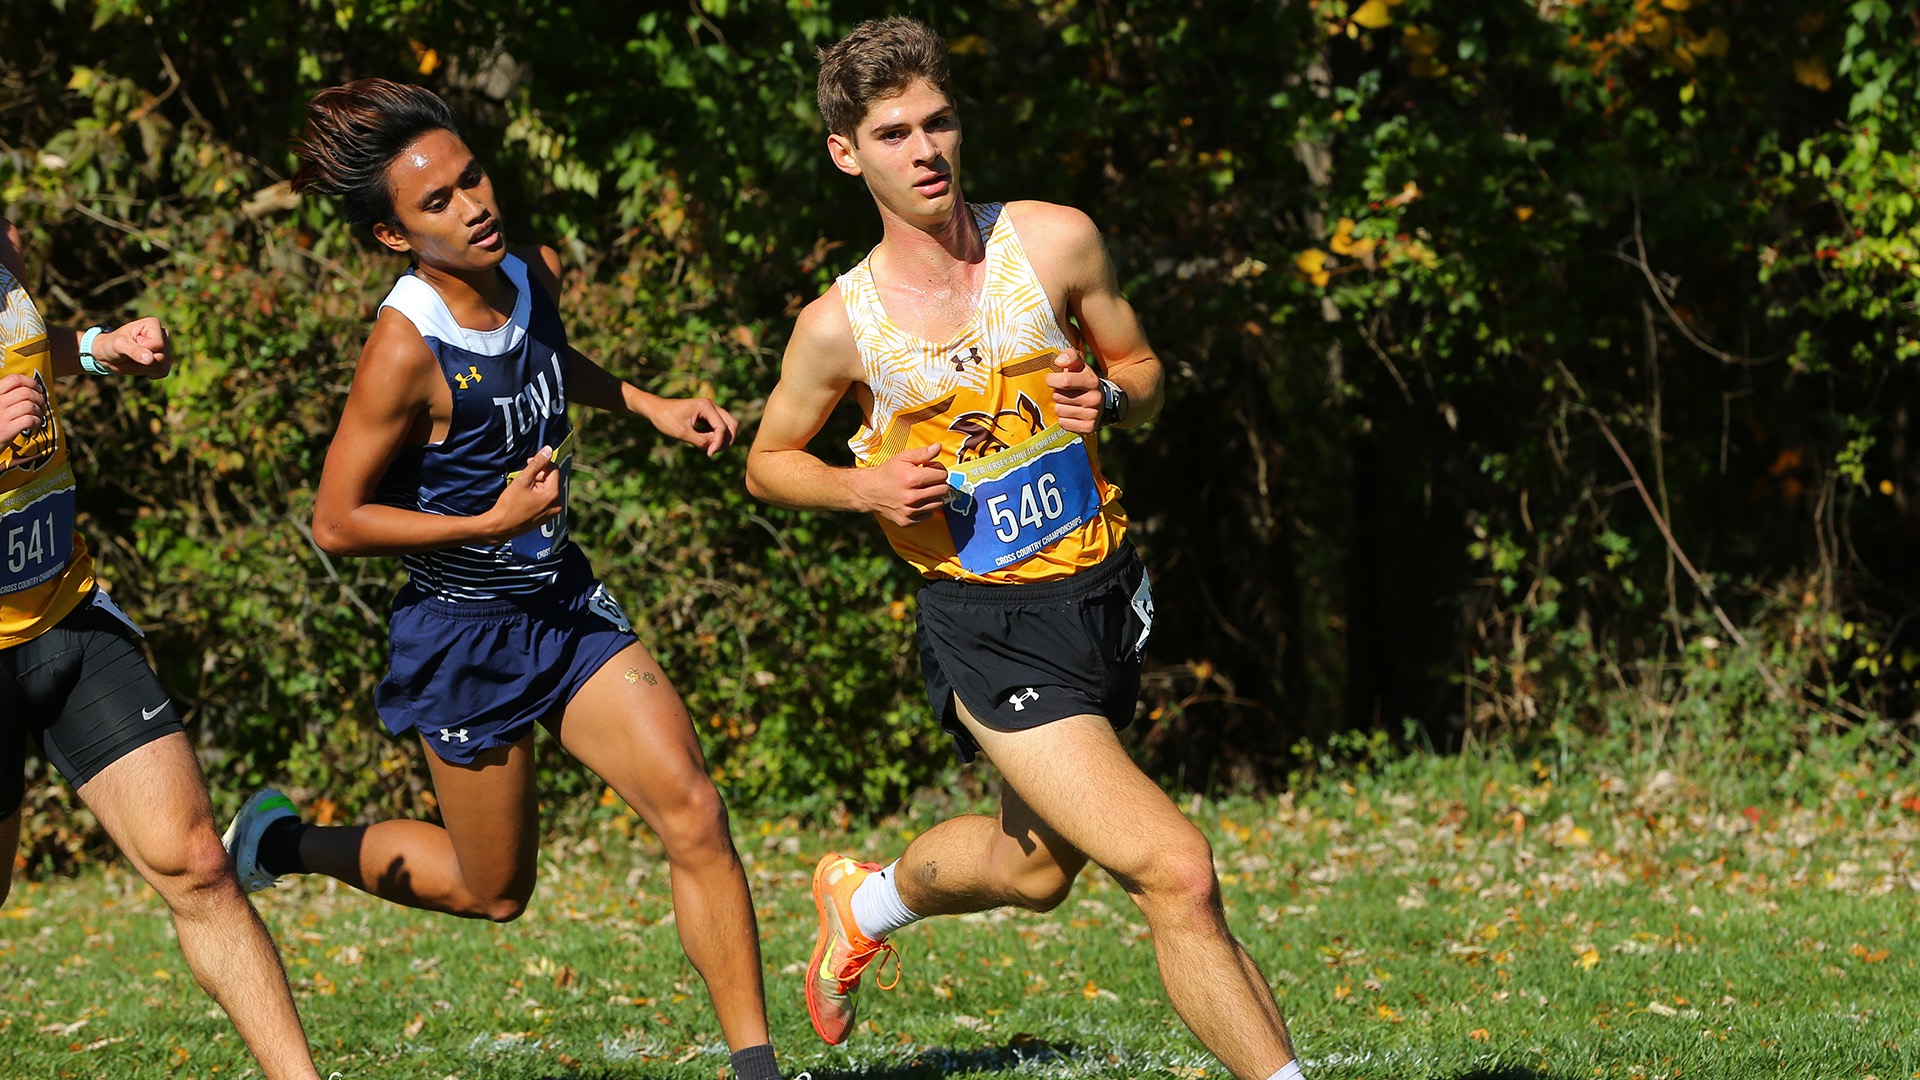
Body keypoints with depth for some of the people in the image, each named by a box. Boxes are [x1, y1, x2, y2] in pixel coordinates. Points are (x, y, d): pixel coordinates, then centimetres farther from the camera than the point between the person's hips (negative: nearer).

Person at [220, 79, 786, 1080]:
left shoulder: (535, 275, -2)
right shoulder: (406, 349, -24)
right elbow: (337, 522, -17)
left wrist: (647, 403, 11)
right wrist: (494, 522, -24)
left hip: (567, 604, 6)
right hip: (462, 636, -6)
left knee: (693, 815, -9)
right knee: (494, 891, 10)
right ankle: (285, 841, 33)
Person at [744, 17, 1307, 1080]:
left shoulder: (1056, 241, -4)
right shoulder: (840, 324, -9)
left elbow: (1144, 373, 11)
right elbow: (769, 461, 7)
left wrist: (1107, 397, -13)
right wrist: (866, 486, -13)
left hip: (1104, 589, 5)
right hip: (988, 628, -5)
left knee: (1034, 865, 25)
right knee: (1177, 875, -17)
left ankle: (866, 901, 54)